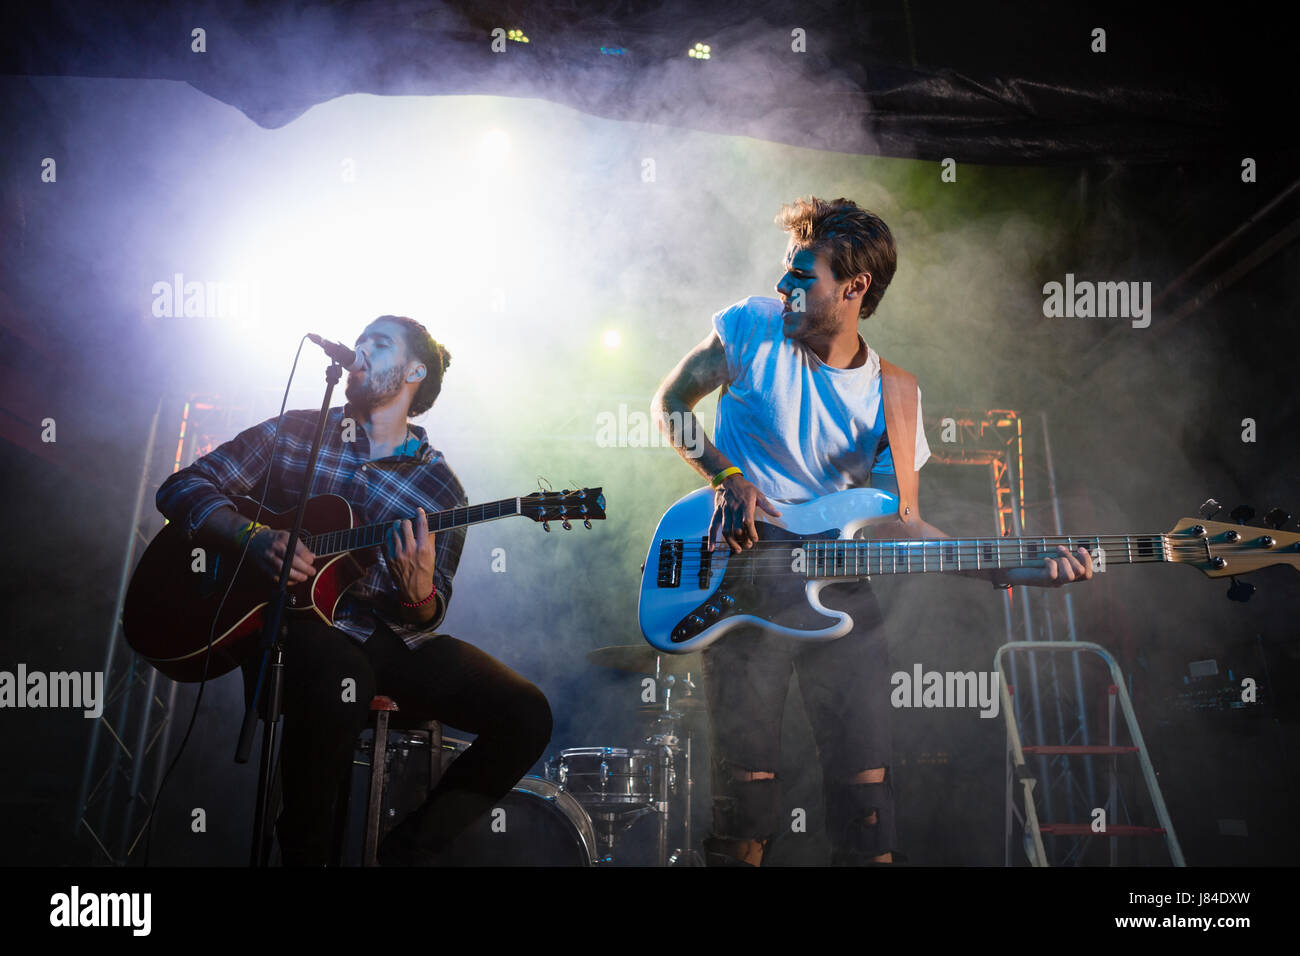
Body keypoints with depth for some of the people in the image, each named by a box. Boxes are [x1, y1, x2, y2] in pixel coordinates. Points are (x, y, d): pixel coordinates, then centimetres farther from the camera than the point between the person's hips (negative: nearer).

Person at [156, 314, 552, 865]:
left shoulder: (439, 486, 7)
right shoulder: (296, 433, 7)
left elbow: (427, 617, 2)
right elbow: (181, 487, 2)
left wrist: (418, 591, -23)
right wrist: (255, 539, -16)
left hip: (388, 637, 3)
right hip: (293, 626, -3)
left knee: (526, 715, -16)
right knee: (341, 677, -39)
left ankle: (404, 851, -1)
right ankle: (304, 851, -13)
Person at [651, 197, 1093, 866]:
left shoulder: (890, 394, 2)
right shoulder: (752, 328, -2)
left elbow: (900, 521, 3)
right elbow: (669, 403, 8)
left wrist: (1009, 571, -9)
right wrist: (727, 478, -8)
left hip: (838, 592, 2)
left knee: (865, 783, 1)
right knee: (746, 781, -2)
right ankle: (738, 853, 21)